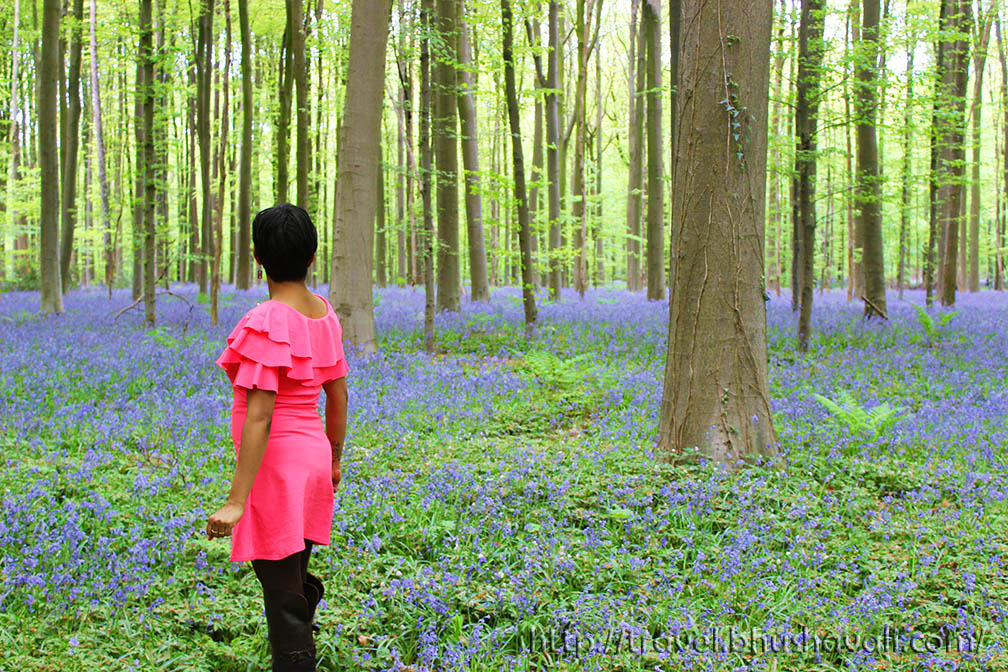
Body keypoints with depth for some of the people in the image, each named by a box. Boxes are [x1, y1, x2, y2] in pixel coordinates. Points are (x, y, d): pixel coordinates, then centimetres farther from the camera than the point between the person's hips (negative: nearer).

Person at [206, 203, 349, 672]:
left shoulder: (265, 325, -20)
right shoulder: (324, 314, 4)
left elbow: (259, 417, -24)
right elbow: (338, 396, 12)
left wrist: (236, 501, -22)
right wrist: (333, 460, 25)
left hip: (275, 465, -8)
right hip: (312, 458, 8)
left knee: (284, 598, 2)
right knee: (295, 579, 22)